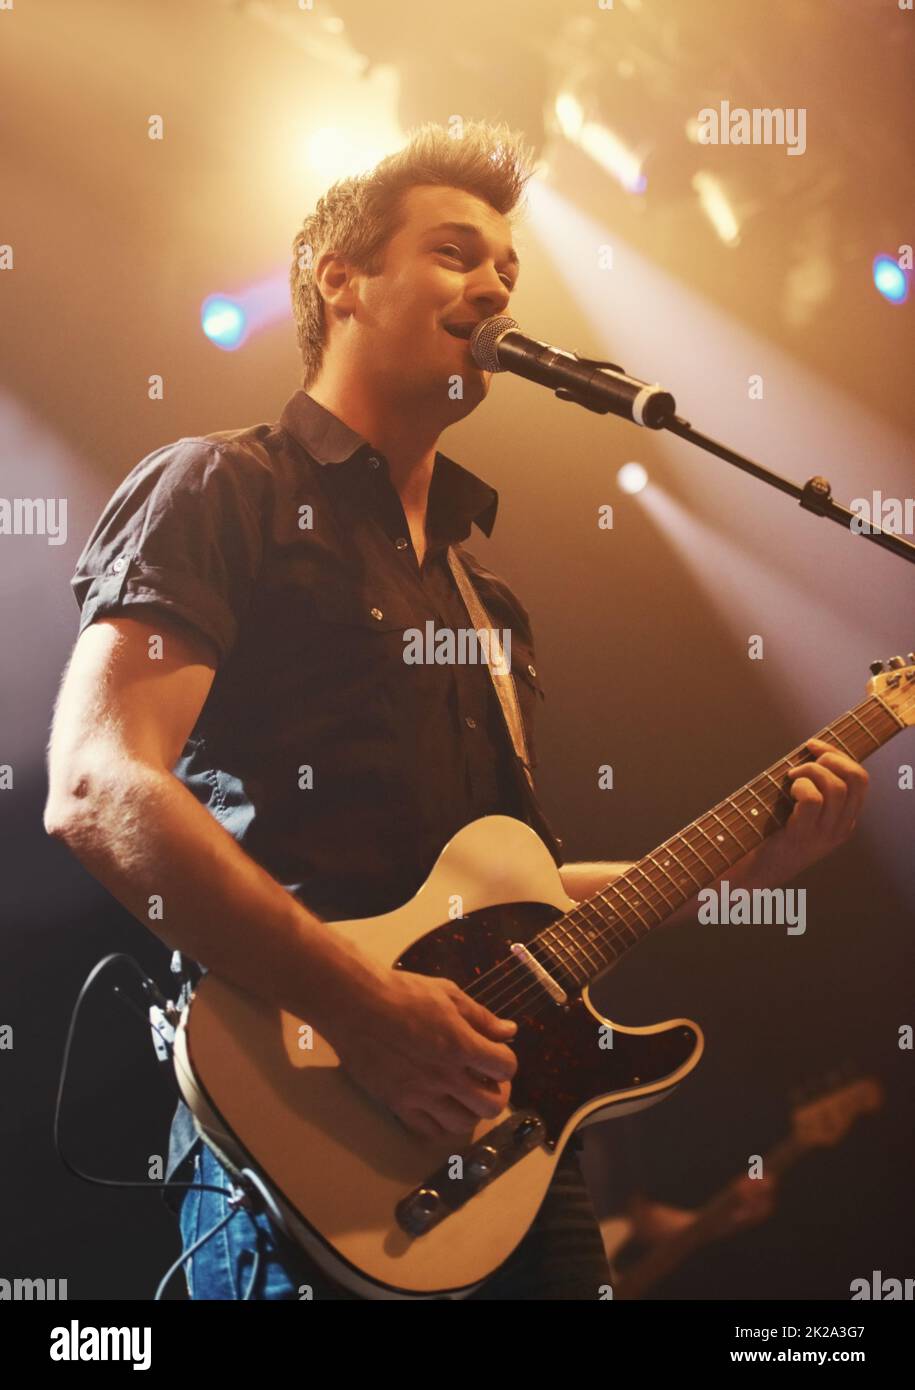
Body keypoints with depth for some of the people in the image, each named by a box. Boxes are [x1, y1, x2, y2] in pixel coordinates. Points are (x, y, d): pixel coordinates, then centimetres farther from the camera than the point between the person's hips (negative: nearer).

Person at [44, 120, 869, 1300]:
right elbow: (97, 790, -19)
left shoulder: (472, 573, 21)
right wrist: (367, 1010, -22)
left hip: (502, 1122, 8)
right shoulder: (224, 492, -4)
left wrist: (735, 866, 12)